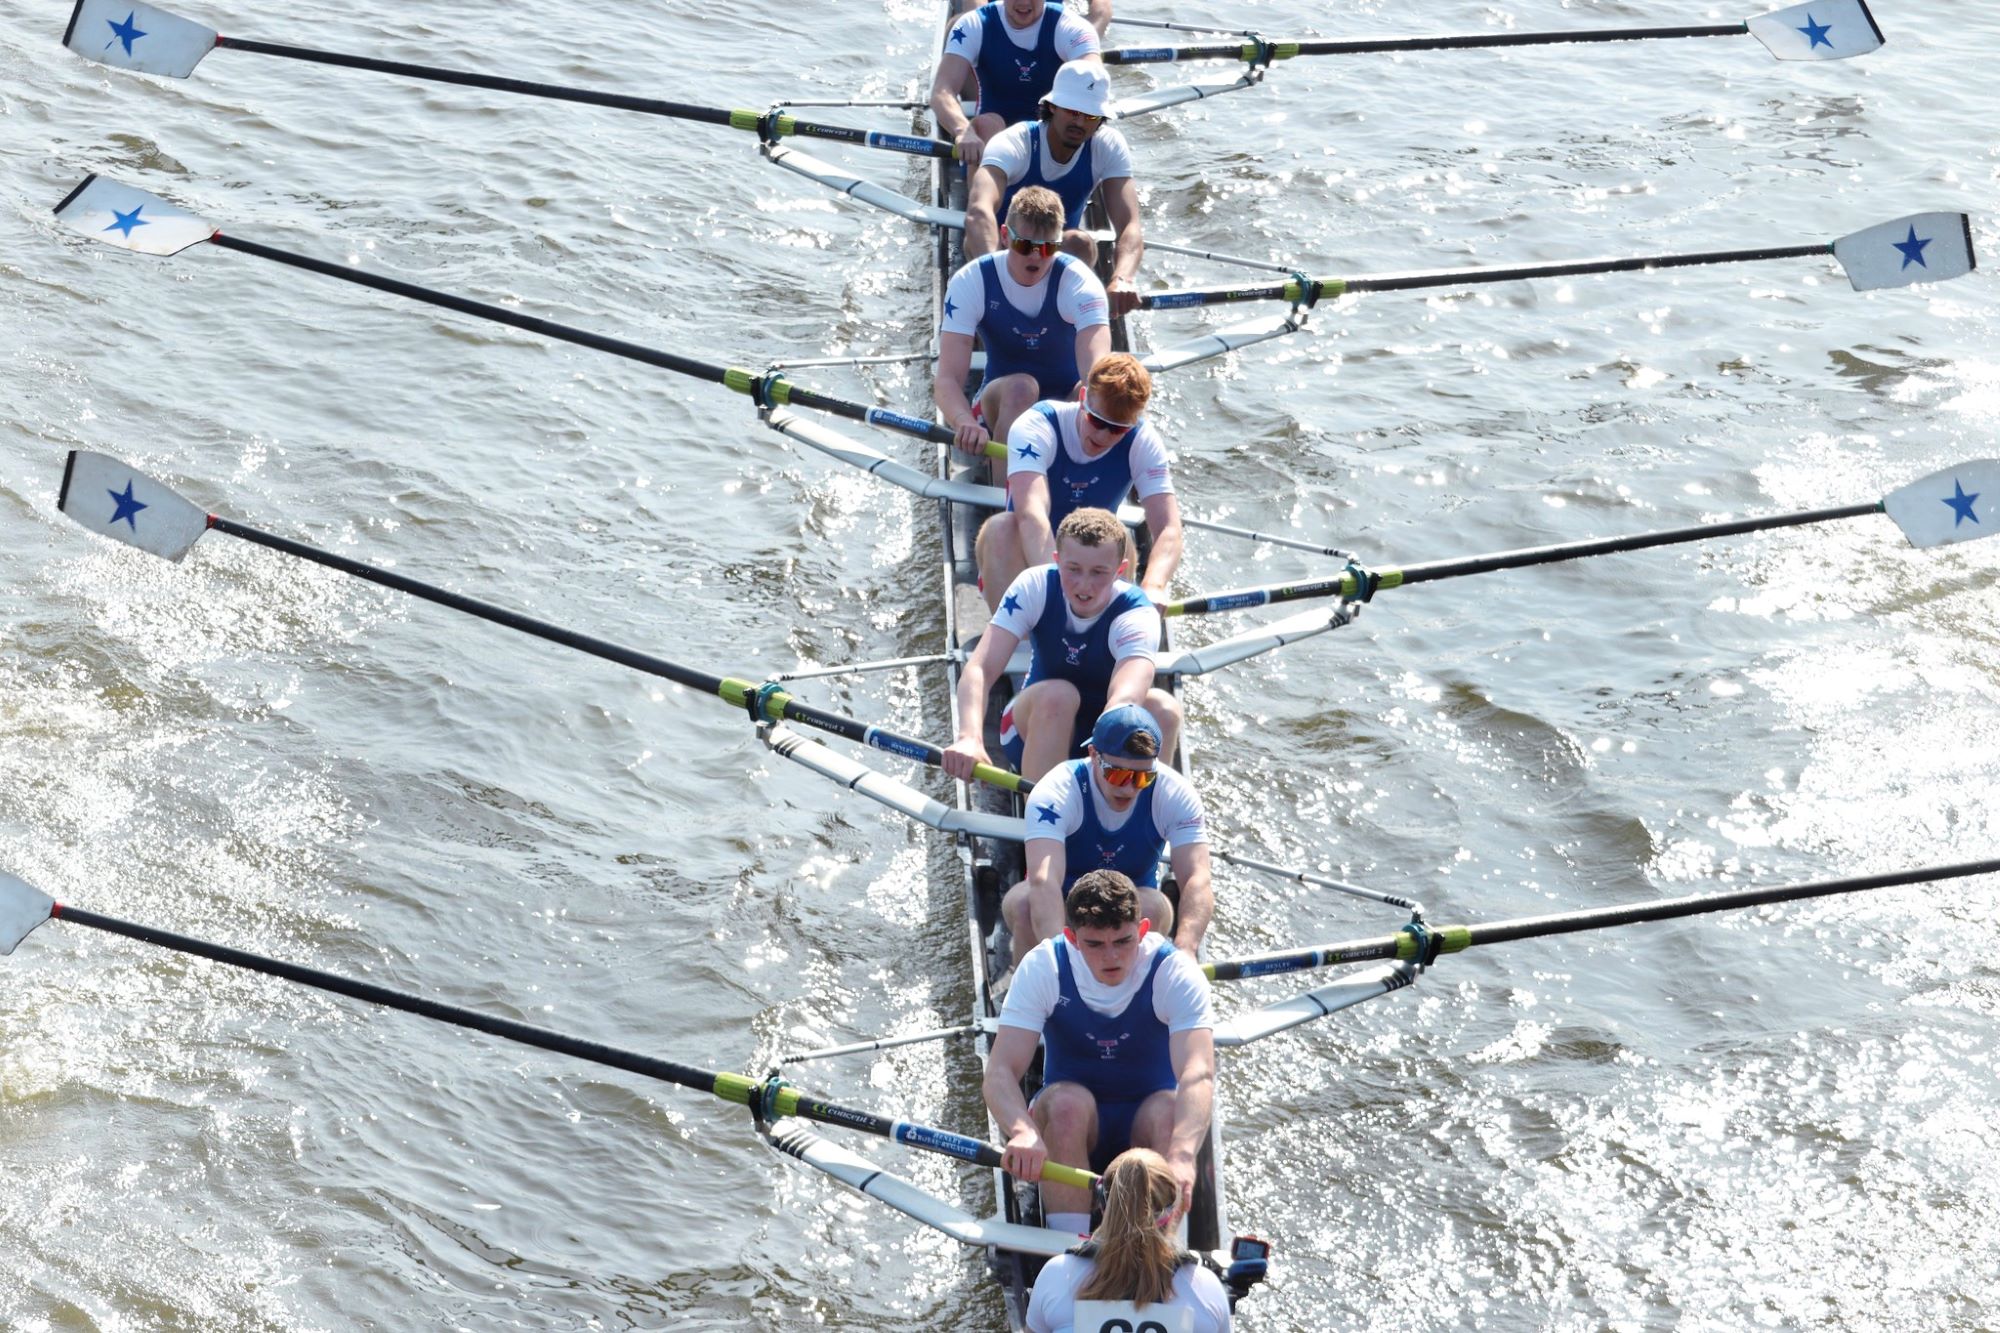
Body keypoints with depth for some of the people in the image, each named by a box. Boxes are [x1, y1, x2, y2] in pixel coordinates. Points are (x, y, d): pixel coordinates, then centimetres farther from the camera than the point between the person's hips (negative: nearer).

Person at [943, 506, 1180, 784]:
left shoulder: (1137, 615, -24)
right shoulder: (1035, 587, -19)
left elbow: (1126, 698, -44)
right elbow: (979, 669, -30)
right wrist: (969, 738, -51)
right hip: (1035, 731, 0)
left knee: (1163, 707, -31)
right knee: (1057, 695, -34)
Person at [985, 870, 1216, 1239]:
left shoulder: (1175, 971, -18)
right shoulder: (1043, 968, -14)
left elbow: (1198, 1075, -34)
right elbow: (1000, 1070, -24)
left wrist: (1181, 1156, -54)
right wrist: (1022, 1131, -47)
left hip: (1144, 1125, -1)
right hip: (1071, 1124, 1)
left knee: (1168, 1110, -34)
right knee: (1067, 1101, -33)